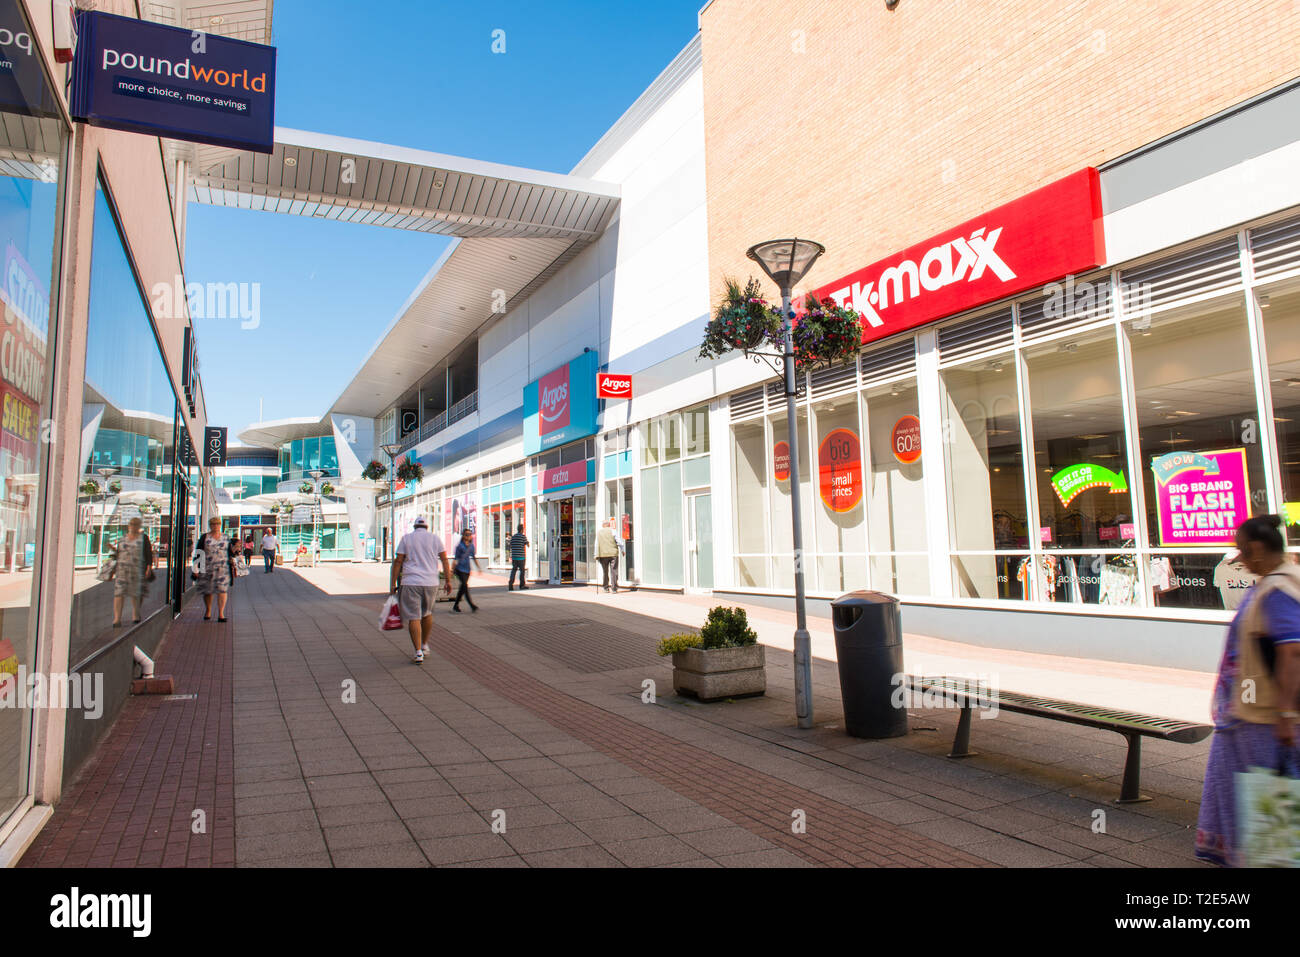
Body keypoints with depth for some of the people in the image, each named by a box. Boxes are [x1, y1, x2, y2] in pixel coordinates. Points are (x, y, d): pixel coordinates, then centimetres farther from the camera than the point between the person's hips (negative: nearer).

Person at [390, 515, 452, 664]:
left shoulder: (406, 538, 4)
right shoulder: (435, 538, 8)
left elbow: (398, 561, 0)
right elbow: (444, 560, 4)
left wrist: (393, 583, 2)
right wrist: (447, 581, 7)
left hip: (411, 582, -2)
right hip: (430, 582, 2)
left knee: (413, 617, -1)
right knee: (427, 613, 21)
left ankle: (418, 652, -7)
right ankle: (425, 645, 31)